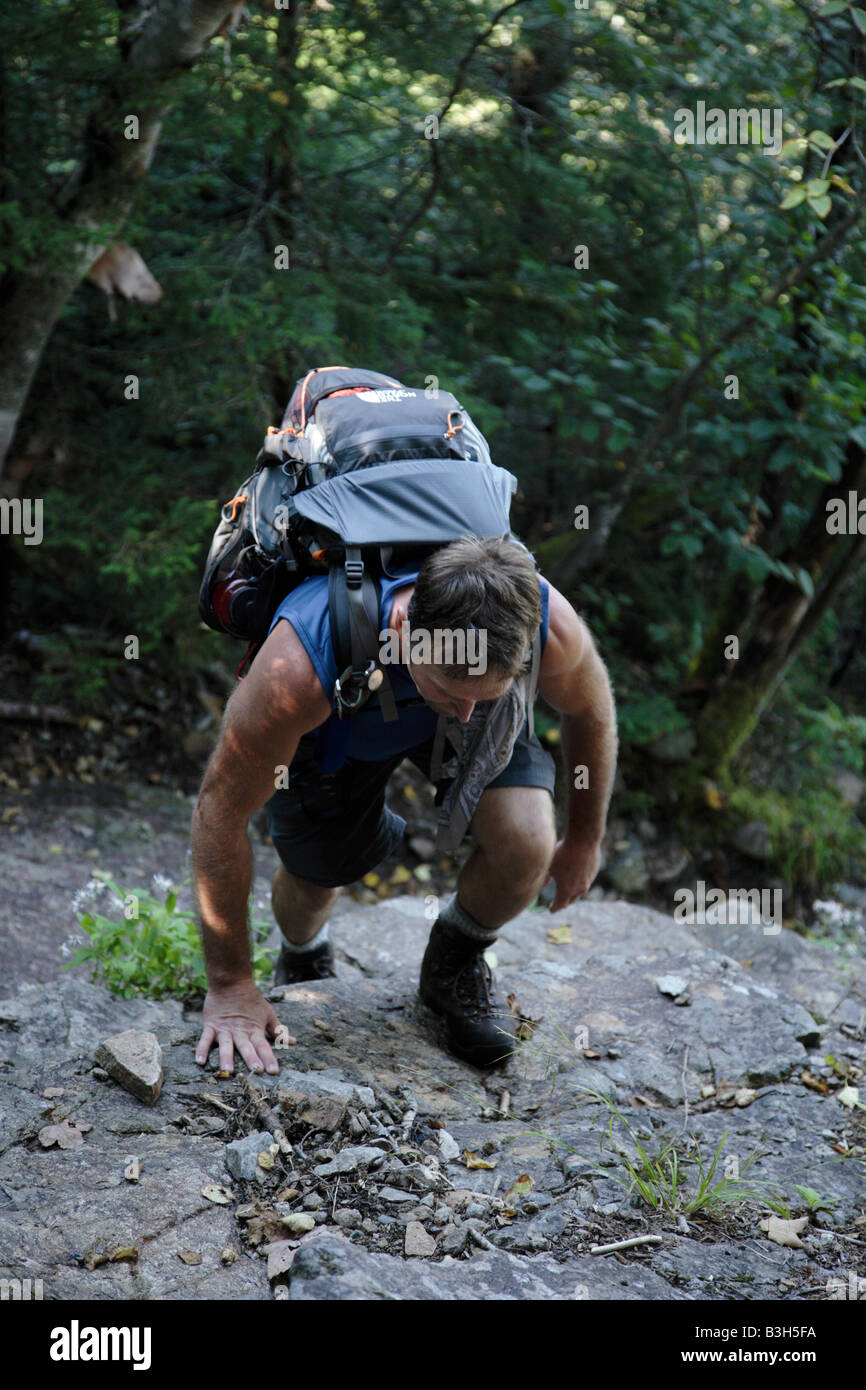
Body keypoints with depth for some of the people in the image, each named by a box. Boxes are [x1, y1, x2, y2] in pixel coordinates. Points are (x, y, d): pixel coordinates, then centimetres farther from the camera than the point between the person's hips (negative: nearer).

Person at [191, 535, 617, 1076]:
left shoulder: (550, 623, -38)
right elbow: (220, 810, -31)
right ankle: (303, 958, 46)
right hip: (333, 724, -1)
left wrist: (585, 842, 4)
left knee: (526, 847, -21)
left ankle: (453, 967, 11)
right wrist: (229, 986, -23)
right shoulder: (301, 667, -46)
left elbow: (591, 710, -12)